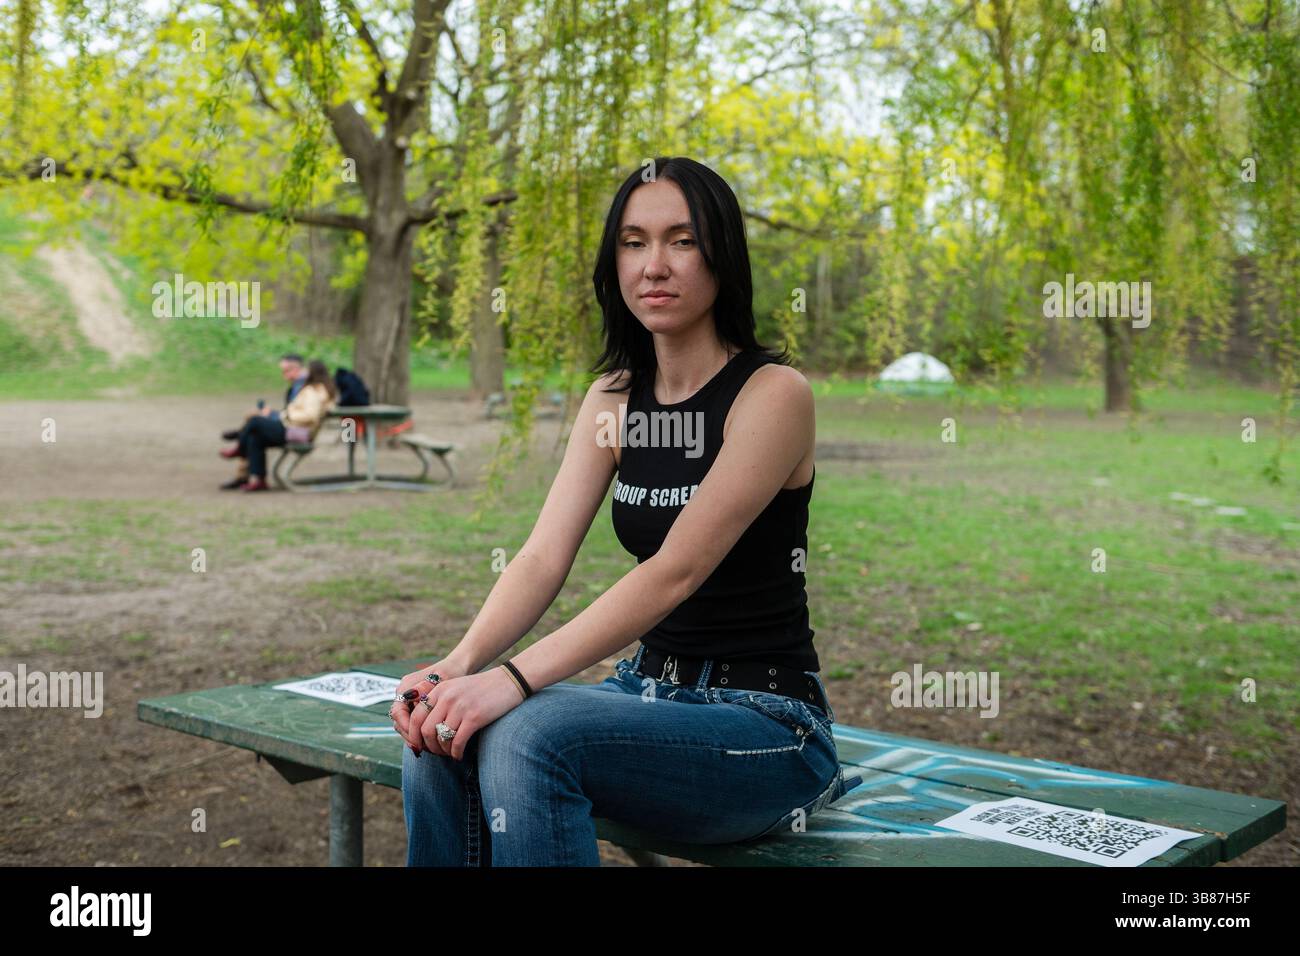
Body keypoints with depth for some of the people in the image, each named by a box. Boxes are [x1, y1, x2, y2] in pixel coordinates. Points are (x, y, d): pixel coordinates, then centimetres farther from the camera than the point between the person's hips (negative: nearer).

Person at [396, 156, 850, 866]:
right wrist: (460, 664, -22)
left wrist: (514, 679, -31)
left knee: (529, 736, -31)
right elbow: (544, 556, -3)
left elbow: (676, 570, -23)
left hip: (763, 721, -6)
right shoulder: (614, 396, 7)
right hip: (652, 694, 6)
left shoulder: (773, 394, -13)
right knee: (441, 736, -19)